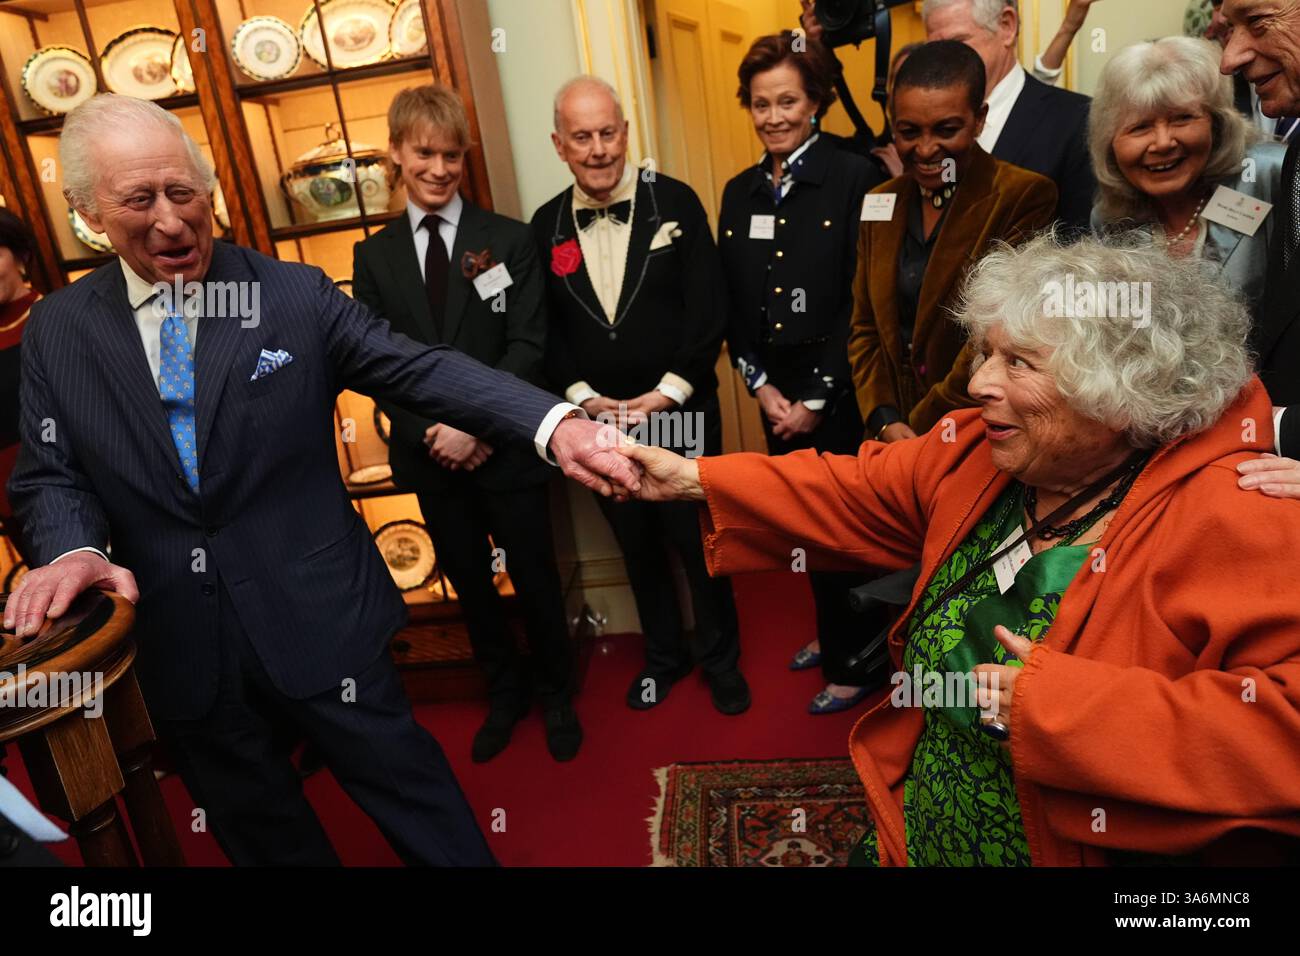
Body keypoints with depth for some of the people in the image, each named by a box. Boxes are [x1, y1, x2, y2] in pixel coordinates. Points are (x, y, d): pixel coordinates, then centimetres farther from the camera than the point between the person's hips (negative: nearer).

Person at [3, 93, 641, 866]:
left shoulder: (297, 295, -6)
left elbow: (421, 370, -15)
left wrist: (555, 424, -31)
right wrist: (75, 548, -18)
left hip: (318, 623, -3)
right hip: (177, 648, 3)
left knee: (412, 796, 12)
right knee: (262, 834, 24)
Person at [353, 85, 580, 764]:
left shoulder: (508, 239, -3)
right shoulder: (374, 256, 5)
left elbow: (527, 347, -9)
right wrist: (439, 434, -12)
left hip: (505, 447, -2)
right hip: (429, 455, 3)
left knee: (535, 578, 10)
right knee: (470, 584, 16)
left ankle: (556, 695, 35)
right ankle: (504, 692, 39)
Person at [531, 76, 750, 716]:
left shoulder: (675, 202, -6)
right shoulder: (545, 226, 2)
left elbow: (708, 312, -9)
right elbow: (545, 331, 3)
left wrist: (663, 396, -15)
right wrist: (585, 399, -10)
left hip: (681, 413, -2)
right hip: (598, 420, 3)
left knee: (700, 542, 10)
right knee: (638, 547, 18)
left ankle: (720, 658, 33)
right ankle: (664, 655, 39)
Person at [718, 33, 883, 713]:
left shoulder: (853, 179, -8)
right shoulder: (739, 192, 9)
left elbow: (862, 301, -12)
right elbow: (731, 305, 8)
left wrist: (817, 397, -13)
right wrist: (761, 385, -2)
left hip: (841, 389, -5)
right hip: (775, 393, 5)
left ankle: (853, 660, 25)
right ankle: (832, 632, 38)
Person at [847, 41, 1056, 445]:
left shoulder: (1025, 197, -13)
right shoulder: (881, 203, 5)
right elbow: (865, 328, 6)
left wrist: (919, 429, -14)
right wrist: (885, 421, -7)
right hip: (898, 440, 5)